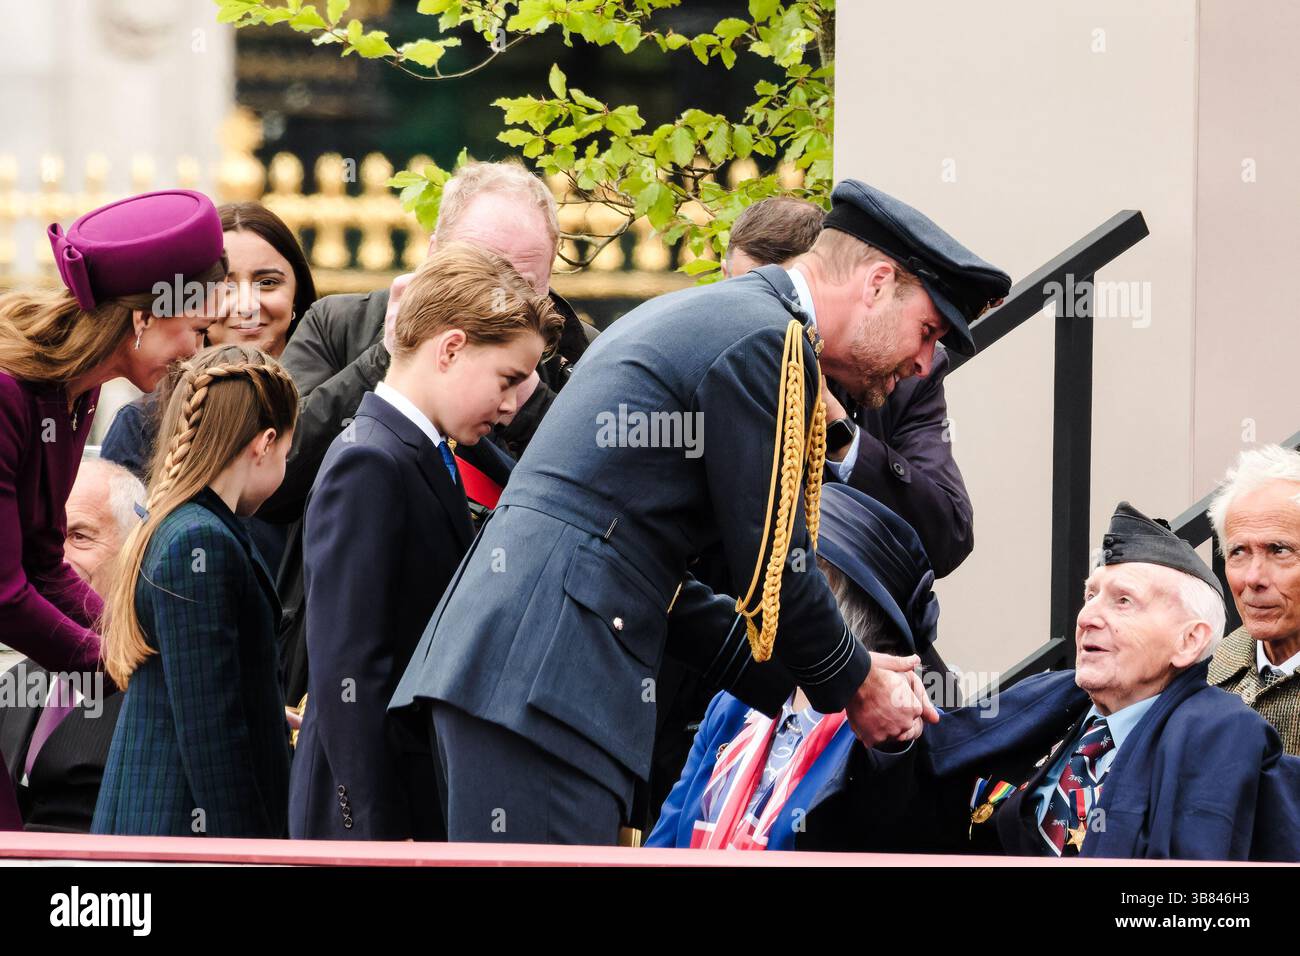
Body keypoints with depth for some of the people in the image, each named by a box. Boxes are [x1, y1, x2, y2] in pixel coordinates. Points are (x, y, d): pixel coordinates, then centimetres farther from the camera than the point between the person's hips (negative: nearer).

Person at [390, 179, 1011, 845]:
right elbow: (773, 570, -7)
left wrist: (799, 684, 23)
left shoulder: (692, 319, 26)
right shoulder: (767, 341, -7)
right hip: (545, 675, -11)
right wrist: (856, 690, 10)